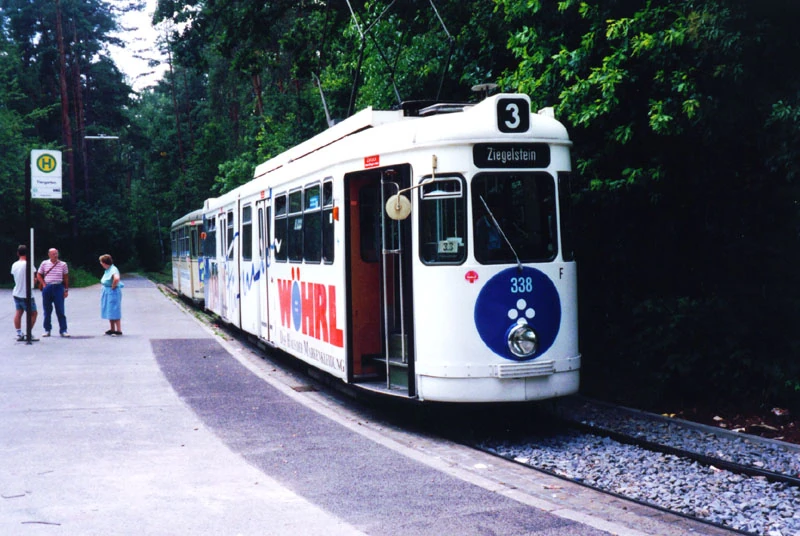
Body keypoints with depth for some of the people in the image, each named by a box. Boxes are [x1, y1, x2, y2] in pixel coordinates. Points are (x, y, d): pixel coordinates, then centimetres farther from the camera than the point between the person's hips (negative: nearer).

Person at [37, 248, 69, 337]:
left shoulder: (63, 264, 3)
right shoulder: (44, 264, 4)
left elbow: (66, 278, 7)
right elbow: (38, 275, 13)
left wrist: (66, 290, 4)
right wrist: (43, 284, 0)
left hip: (58, 287, -1)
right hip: (47, 288, 1)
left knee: (60, 310, -3)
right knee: (47, 310, 7)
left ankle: (63, 330, 0)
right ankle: (47, 330, 16)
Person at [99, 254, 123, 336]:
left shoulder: (113, 270, -19)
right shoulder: (107, 270, 11)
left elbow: (116, 278, -39)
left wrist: (113, 287, -25)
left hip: (113, 292, -10)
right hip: (106, 292, 10)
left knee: (114, 312, -7)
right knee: (109, 312, 15)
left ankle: (119, 330, -3)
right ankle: (112, 329, 23)